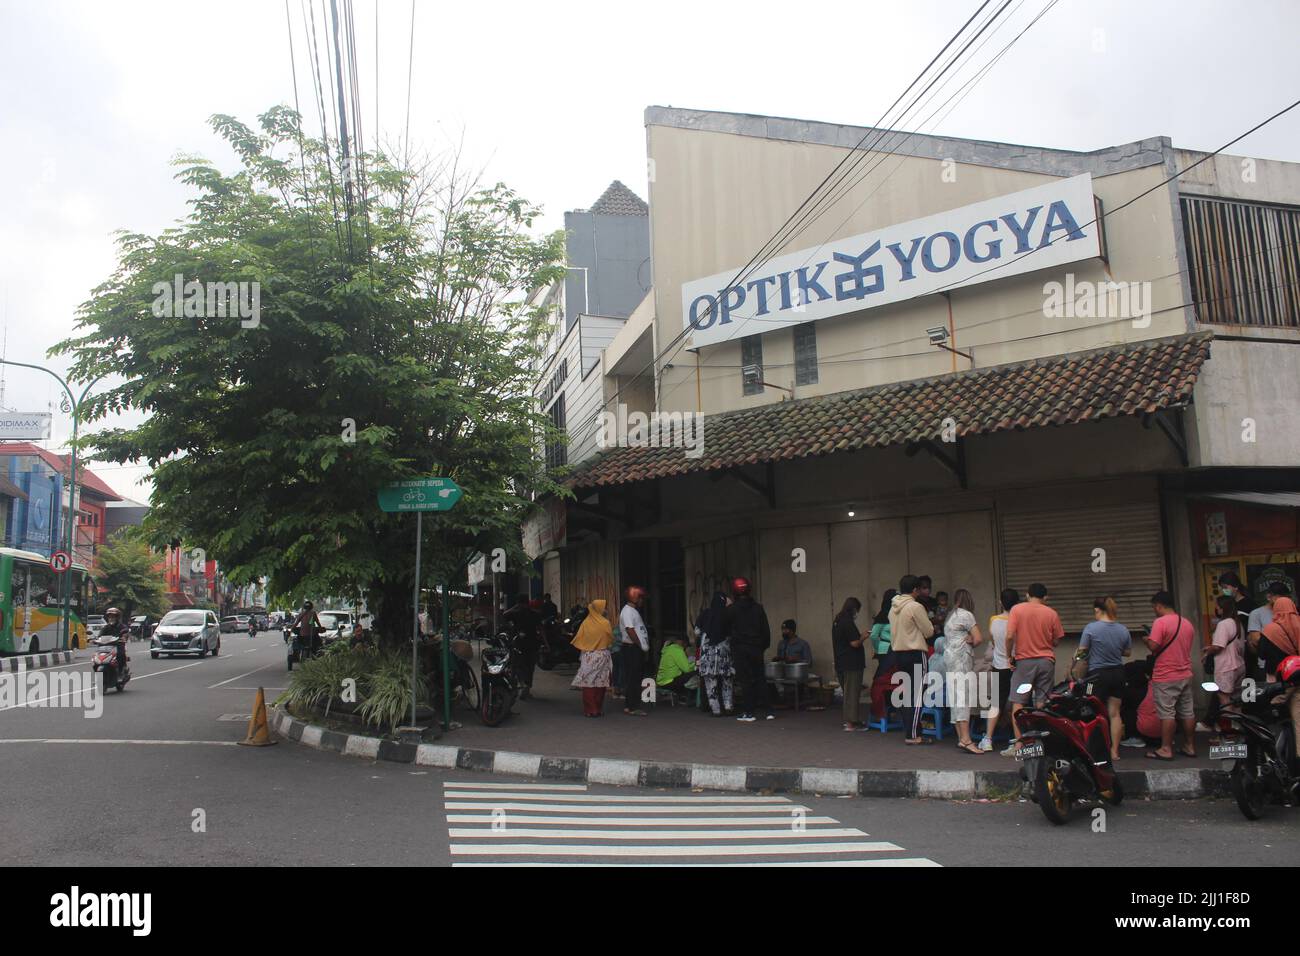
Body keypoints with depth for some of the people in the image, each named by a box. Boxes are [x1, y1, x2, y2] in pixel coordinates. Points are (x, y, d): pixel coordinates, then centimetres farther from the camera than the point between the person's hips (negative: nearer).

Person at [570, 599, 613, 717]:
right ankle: (599, 709, 11)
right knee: (600, 683, 8)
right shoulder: (605, 623, -9)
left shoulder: (586, 623, -5)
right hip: (602, 656, -1)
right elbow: (611, 640, 1)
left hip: (588, 657, 1)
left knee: (588, 683, 6)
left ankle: (589, 709, 5)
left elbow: (578, 640, -2)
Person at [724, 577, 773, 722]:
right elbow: (766, 629, 5)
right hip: (756, 648, 3)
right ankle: (768, 711, 8)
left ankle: (750, 712, 1)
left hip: (739, 648, -3)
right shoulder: (758, 608, 2)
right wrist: (765, 645, 14)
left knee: (746, 679, 2)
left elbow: (724, 629, 3)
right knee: (760, 678, 10)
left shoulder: (731, 610, -7)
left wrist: (730, 636, 23)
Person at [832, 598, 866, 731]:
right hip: (852, 662, -9)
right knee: (852, 692, -3)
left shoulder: (836, 621, 11)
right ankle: (851, 722, -1)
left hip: (841, 662, 9)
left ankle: (850, 720, 24)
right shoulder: (848, 622, -17)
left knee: (847, 691, 17)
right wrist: (863, 636, -3)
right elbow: (855, 643, -20)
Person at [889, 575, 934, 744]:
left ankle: (910, 732, 19)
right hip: (914, 654, -8)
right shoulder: (916, 607, -14)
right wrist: (931, 627, 11)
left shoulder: (893, 608, 10)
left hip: (897, 653, 8)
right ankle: (913, 735, -1)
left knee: (907, 694, 14)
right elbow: (929, 632, -9)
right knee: (916, 696, -2)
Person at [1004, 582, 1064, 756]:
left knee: (1018, 703, 1)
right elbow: (1056, 641, 5)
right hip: (1046, 661, 2)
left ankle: (1018, 744, -3)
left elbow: (1010, 636, -10)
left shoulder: (1017, 609, -4)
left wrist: (1009, 656, 2)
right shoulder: (1051, 613, 1)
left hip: (1024, 661, -2)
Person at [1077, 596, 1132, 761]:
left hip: (1098, 674, -4)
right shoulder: (1123, 630, -1)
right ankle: (1115, 751, 13)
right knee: (1114, 713, 9)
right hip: (1118, 673, 4)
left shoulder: (1091, 627, -14)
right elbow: (1128, 652, 10)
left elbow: (1082, 651, -11)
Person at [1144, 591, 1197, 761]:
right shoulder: (1187, 623, 9)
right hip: (1185, 675, 7)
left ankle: (1166, 749, 0)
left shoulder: (1160, 622, -16)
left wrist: (1147, 640, -1)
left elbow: (1153, 646, -22)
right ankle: (1190, 747, 19)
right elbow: (1186, 646, 19)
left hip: (1165, 677, -7)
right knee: (1187, 712, 13)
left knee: (1166, 713, -3)